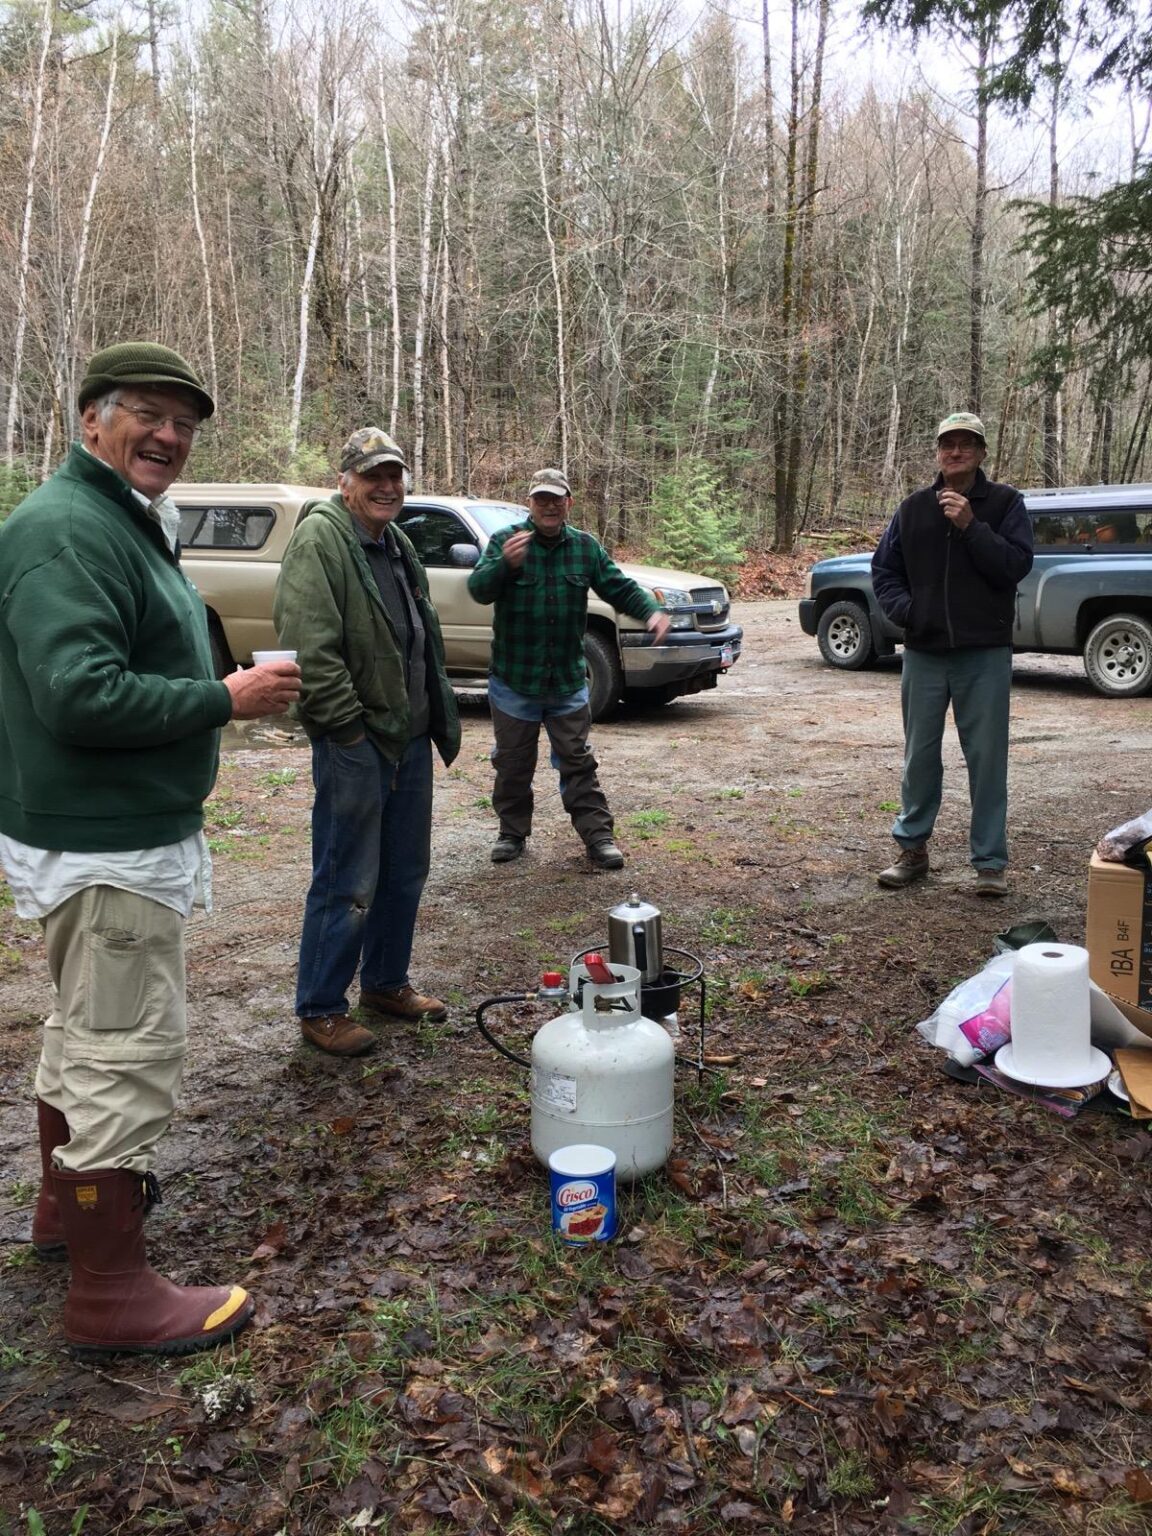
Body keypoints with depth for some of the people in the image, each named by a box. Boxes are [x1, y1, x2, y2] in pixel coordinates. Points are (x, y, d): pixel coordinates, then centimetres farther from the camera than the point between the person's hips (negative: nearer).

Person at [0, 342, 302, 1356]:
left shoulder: (126, 523, 15)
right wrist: (227, 700, -22)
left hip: (110, 830, 11)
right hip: (106, 848, -11)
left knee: (88, 1029, 23)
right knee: (131, 1051, -3)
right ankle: (112, 1293, 9)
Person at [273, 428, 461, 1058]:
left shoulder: (397, 545, 17)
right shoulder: (318, 540, -13)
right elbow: (310, 647, -22)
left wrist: (439, 718, 18)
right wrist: (347, 724, -19)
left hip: (411, 739, 9)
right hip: (355, 743, -9)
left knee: (405, 872, 17)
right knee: (346, 884, -2)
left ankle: (386, 983, 34)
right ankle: (320, 1009, 13)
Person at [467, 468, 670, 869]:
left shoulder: (586, 547, 4)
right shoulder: (505, 540, -7)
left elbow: (620, 588, 6)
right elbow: (478, 590, -18)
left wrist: (651, 611, -15)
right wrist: (505, 564, -39)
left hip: (568, 681, 2)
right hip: (514, 680, -2)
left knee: (578, 762, 8)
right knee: (513, 763, 11)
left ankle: (598, 835, 13)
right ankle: (512, 833, 26)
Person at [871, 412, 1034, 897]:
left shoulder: (1005, 503, 1)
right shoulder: (913, 508, 9)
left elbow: (1016, 565, -10)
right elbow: (884, 569, 13)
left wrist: (971, 526, -18)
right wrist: (903, 609, -3)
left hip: (985, 655, -3)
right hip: (923, 652, 3)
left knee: (987, 759, 0)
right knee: (919, 756, 10)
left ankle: (990, 862, 8)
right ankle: (912, 848, 23)